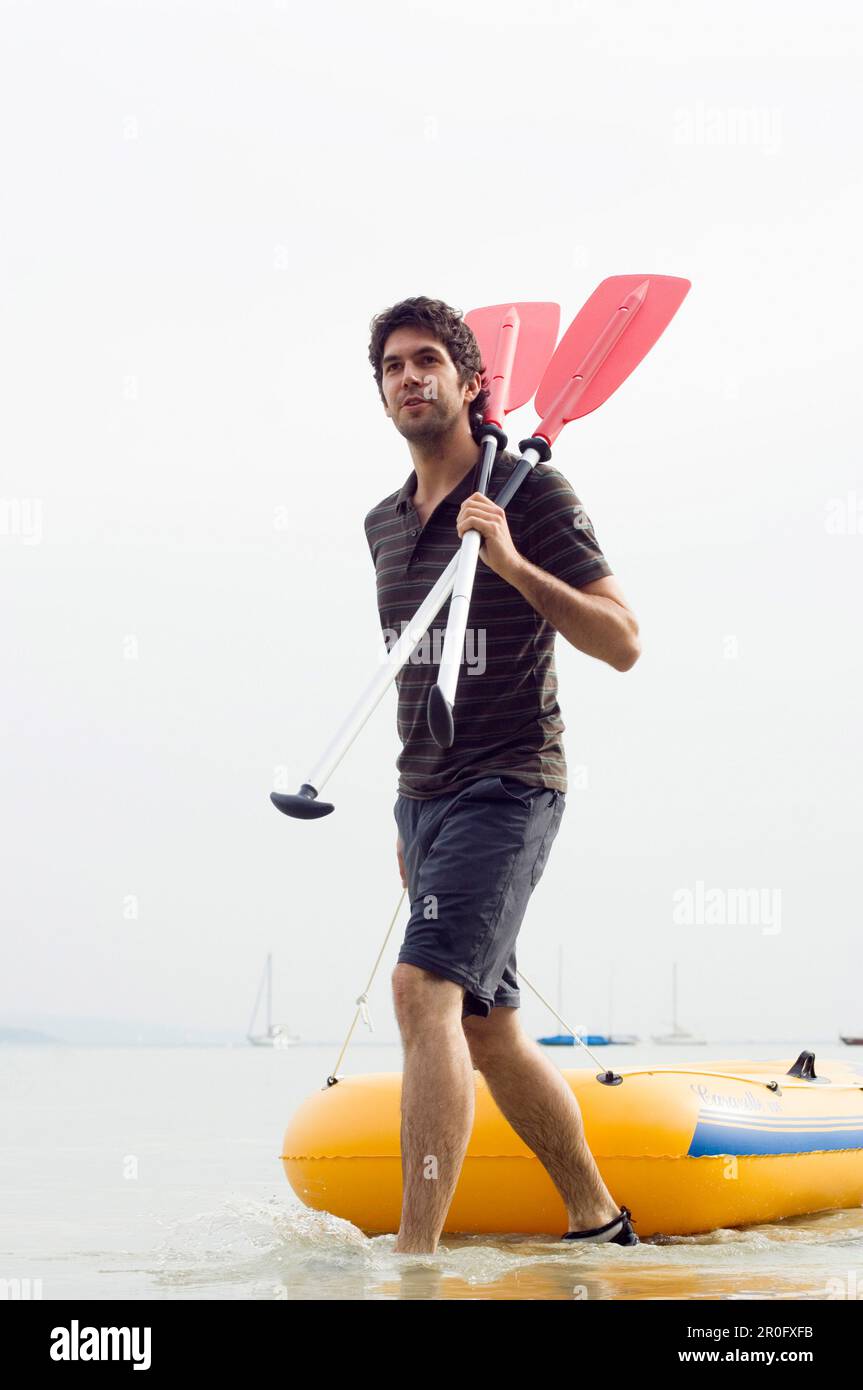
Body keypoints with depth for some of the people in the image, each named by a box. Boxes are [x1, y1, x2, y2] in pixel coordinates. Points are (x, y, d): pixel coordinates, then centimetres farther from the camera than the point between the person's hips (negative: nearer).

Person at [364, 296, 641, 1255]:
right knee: (488, 1030, 12)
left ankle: (414, 1257, -28)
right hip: (422, 796, 8)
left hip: (507, 787, -8)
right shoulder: (386, 523, 14)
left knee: (425, 988, -24)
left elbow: (623, 645, -12)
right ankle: (599, 1223, 28)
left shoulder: (529, 492, -7)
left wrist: (512, 563, -23)